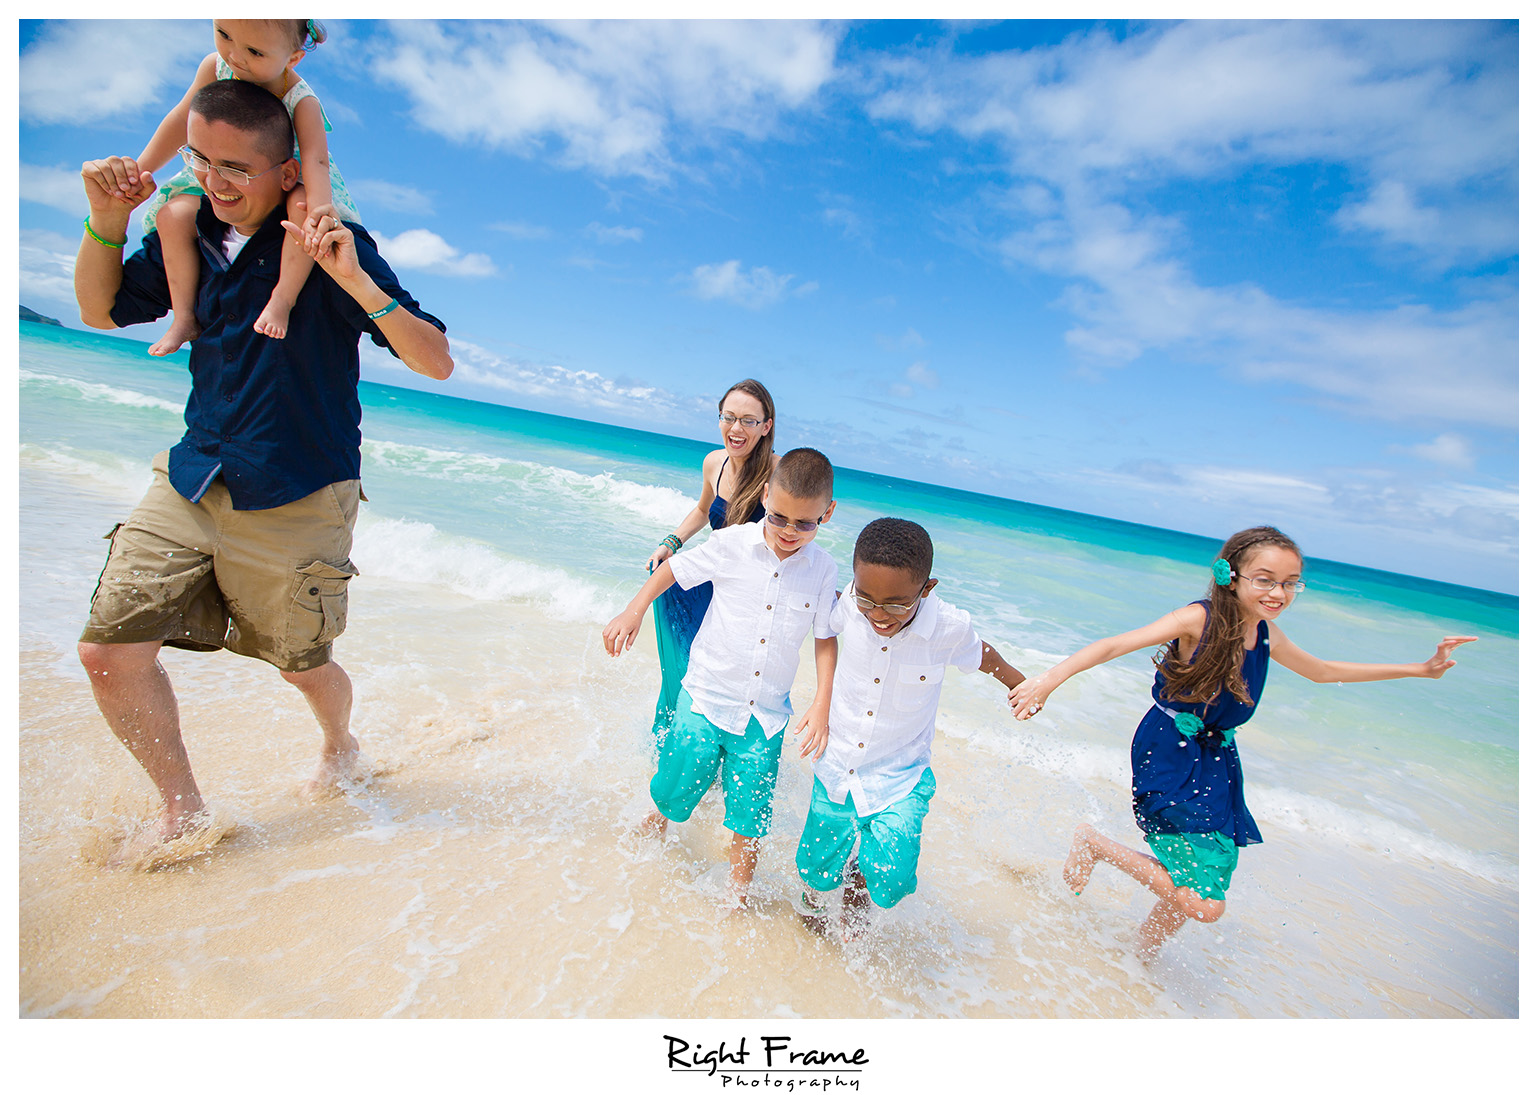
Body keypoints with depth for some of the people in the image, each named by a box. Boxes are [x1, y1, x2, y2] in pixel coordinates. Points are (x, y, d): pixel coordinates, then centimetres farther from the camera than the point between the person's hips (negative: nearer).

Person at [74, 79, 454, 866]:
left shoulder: (329, 247, -11)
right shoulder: (191, 232, 5)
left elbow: (438, 363, -20)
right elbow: (100, 311, 17)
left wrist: (357, 282, -32)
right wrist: (106, 220, 1)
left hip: (297, 501, -5)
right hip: (190, 480, 6)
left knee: (302, 665, 11)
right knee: (109, 652, 2)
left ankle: (340, 746, 46)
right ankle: (181, 811, 25)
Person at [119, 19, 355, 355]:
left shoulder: (302, 103, -25)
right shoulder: (215, 67, -11)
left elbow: (315, 160, -38)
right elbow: (182, 119, 0)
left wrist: (320, 209, -60)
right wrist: (140, 170, 0)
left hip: (288, 183, -4)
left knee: (303, 205, -40)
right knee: (173, 215, -16)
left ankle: (282, 299, -32)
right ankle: (185, 317, -7)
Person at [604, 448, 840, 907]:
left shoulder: (823, 570, -7)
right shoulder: (732, 544, -11)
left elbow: (826, 637, 3)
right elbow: (674, 568, 3)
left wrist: (822, 703, -5)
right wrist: (633, 611, -3)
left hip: (766, 715, 1)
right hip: (706, 699, -1)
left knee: (749, 816, 8)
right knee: (674, 791, 11)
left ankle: (738, 896, 34)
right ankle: (650, 833, 46)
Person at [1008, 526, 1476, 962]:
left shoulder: (1267, 635, 3)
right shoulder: (1199, 619, -19)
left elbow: (1323, 671, 24)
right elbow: (1114, 645, -29)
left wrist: (1420, 668, 25)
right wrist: (1047, 680, -42)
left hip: (1217, 762, 7)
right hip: (1169, 756, -7)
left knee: (1204, 890, 16)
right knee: (1203, 905, -15)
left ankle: (1142, 955, 41)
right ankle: (1093, 843, 4)